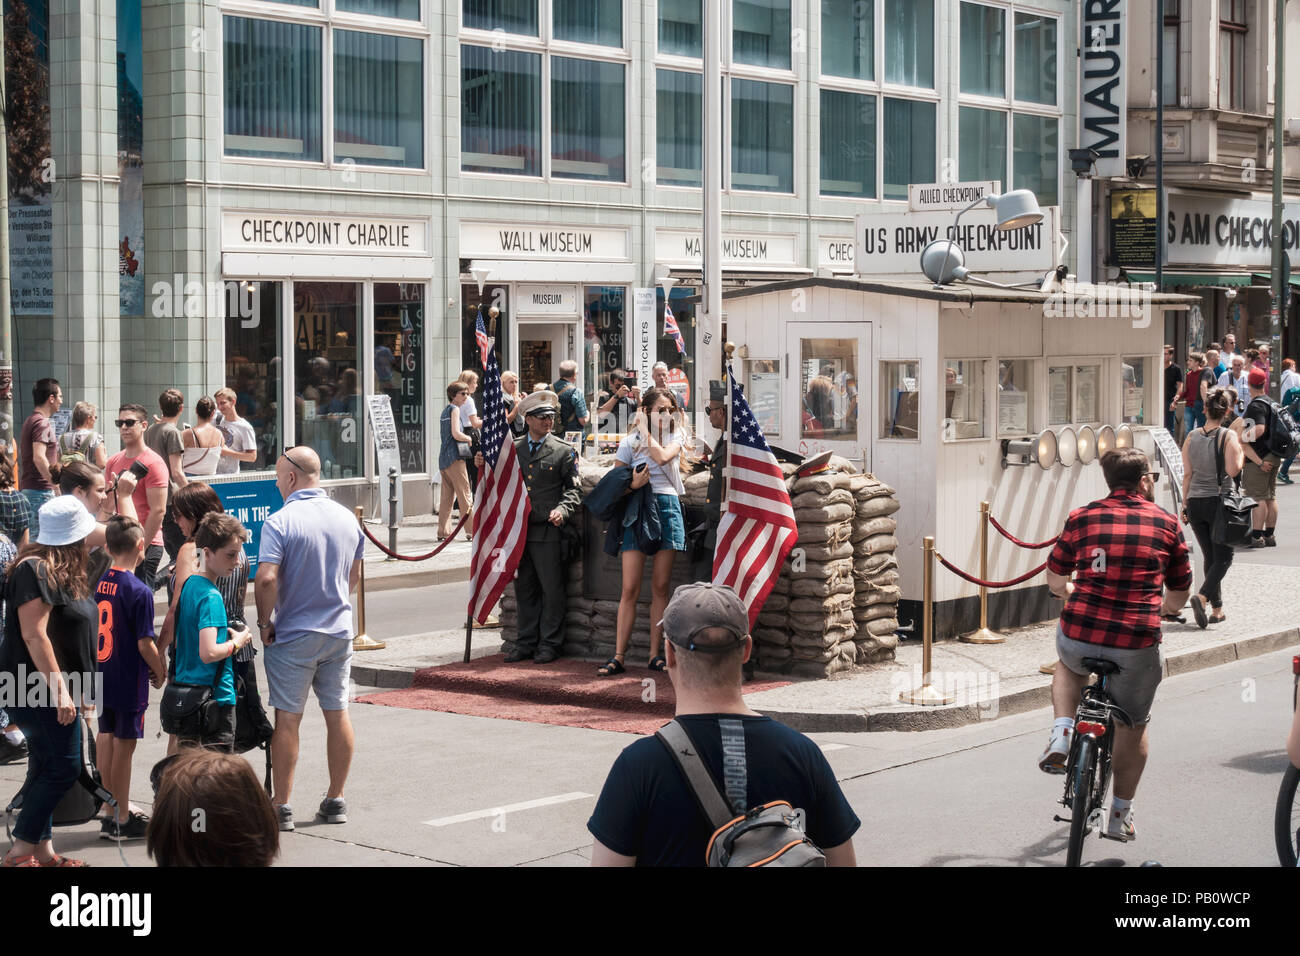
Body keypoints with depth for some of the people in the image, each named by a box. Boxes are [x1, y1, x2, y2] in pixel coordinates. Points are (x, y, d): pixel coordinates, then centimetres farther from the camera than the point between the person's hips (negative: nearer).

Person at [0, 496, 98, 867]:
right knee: (64, 767, -11)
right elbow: (33, 634, -23)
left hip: (53, 688, 10)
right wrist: (59, 689, -25)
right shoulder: (35, 569, -16)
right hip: (37, 687, -10)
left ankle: (43, 850, 16)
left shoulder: (62, 571, 14)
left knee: (47, 768, 11)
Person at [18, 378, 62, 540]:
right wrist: (57, 485, -24)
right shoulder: (42, 423, -13)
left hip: (27, 489, 10)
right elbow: (39, 458, -24)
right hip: (41, 490, -10)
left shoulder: (30, 421, 19)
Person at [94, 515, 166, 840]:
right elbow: (145, 643, -18)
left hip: (100, 677, 6)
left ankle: (111, 814, 23)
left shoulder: (96, 583, 2)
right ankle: (122, 820, 9)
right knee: (124, 747, 2)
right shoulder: (139, 591, -18)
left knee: (106, 741, 14)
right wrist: (161, 672, 0)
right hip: (129, 681, -6)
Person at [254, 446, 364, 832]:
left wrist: (264, 622, -8)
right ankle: (335, 801, 19)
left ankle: (282, 807, 6)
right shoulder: (347, 518, 3)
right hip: (339, 631, 5)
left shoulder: (280, 522, -16)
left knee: (287, 719, 2)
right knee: (337, 714, 11)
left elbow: (267, 579, -23)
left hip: (293, 636, -5)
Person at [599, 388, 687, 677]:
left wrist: (646, 432, -2)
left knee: (660, 587, 2)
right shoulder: (630, 442, 6)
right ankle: (619, 656, -5)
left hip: (667, 507, 1)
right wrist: (632, 484, -13)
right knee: (630, 589, -7)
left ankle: (655, 654, 7)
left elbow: (662, 456, -11)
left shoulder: (676, 436, 10)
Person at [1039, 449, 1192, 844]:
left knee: (1068, 665, 37)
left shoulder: (1081, 518, 5)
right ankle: (1121, 814, 27)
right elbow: (1179, 597, 13)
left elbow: (1055, 582, 16)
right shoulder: (1167, 523, 4)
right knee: (1133, 726, 22)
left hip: (1079, 635, 1)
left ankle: (1061, 737, 15)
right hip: (1138, 643, -1)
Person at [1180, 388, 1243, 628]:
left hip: (1195, 502, 5)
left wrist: (1185, 505, 13)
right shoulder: (1228, 436, -10)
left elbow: (1187, 474, 6)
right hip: (1219, 501, -5)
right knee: (1223, 557, 2)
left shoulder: (1192, 437, 3)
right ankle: (1202, 596, -21)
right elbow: (1233, 471, -15)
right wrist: (1240, 451, 1)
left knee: (1210, 557, 14)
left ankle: (1217, 609, 15)